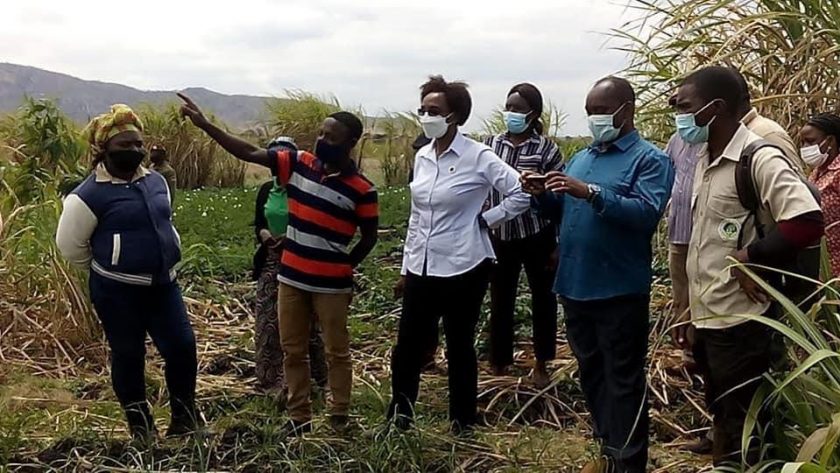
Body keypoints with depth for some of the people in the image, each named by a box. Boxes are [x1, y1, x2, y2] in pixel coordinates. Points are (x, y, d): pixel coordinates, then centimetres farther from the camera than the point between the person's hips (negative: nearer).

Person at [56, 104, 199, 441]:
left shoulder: (156, 181, 4)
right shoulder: (90, 194, -15)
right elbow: (69, 244, -8)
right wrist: (109, 269, 4)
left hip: (163, 284, 6)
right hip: (117, 291, -5)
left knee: (182, 346, 4)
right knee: (128, 354, 7)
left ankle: (184, 414, 24)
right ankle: (139, 420, 26)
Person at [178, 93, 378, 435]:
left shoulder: (362, 190, -12)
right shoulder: (298, 164, -3)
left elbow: (369, 237, 0)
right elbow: (248, 153, -3)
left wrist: (345, 266, -1)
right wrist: (204, 124, -8)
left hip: (332, 284, -4)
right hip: (292, 277, 4)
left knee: (336, 352, 10)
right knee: (293, 350, 13)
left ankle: (340, 417, 25)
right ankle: (299, 416, 26)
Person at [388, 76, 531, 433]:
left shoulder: (478, 157, -11)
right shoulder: (422, 157, 7)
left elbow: (522, 194, -12)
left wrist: (486, 219, -9)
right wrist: (406, 267, 16)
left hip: (463, 268, -5)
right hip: (422, 269, 5)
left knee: (459, 347, 7)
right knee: (408, 346, 6)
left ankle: (462, 423, 22)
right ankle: (398, 418, 22)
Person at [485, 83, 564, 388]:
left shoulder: (546, 149, -6)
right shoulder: (490, 145, 2)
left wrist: (559, 245, -6)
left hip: (537, 237, -2)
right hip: (499, 237, 2)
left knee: (543, 300, 10)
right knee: (500, 303, 9)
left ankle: (541, 364, 27)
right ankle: (499, 364, 23)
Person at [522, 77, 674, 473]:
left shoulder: (650, 159, -7)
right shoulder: (581, 157, 15)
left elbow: (647, 214, -23)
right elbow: (561, 213, 16)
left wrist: (591, 192, -30)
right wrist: (542, 195, -5)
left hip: (619, 291, -7)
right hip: (575, 287, 8)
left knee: (622, 380, 1)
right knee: (591, 372, 17)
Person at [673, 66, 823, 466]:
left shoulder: (759, 159, -16)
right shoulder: (704, 159, 10)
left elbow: (807, 221, -28)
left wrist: (751, 257, -17)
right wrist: (692, 306, 15)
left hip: (740, 321, -9)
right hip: (706, 317, 9)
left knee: (744, 432, 3)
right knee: (722, 417, 22)